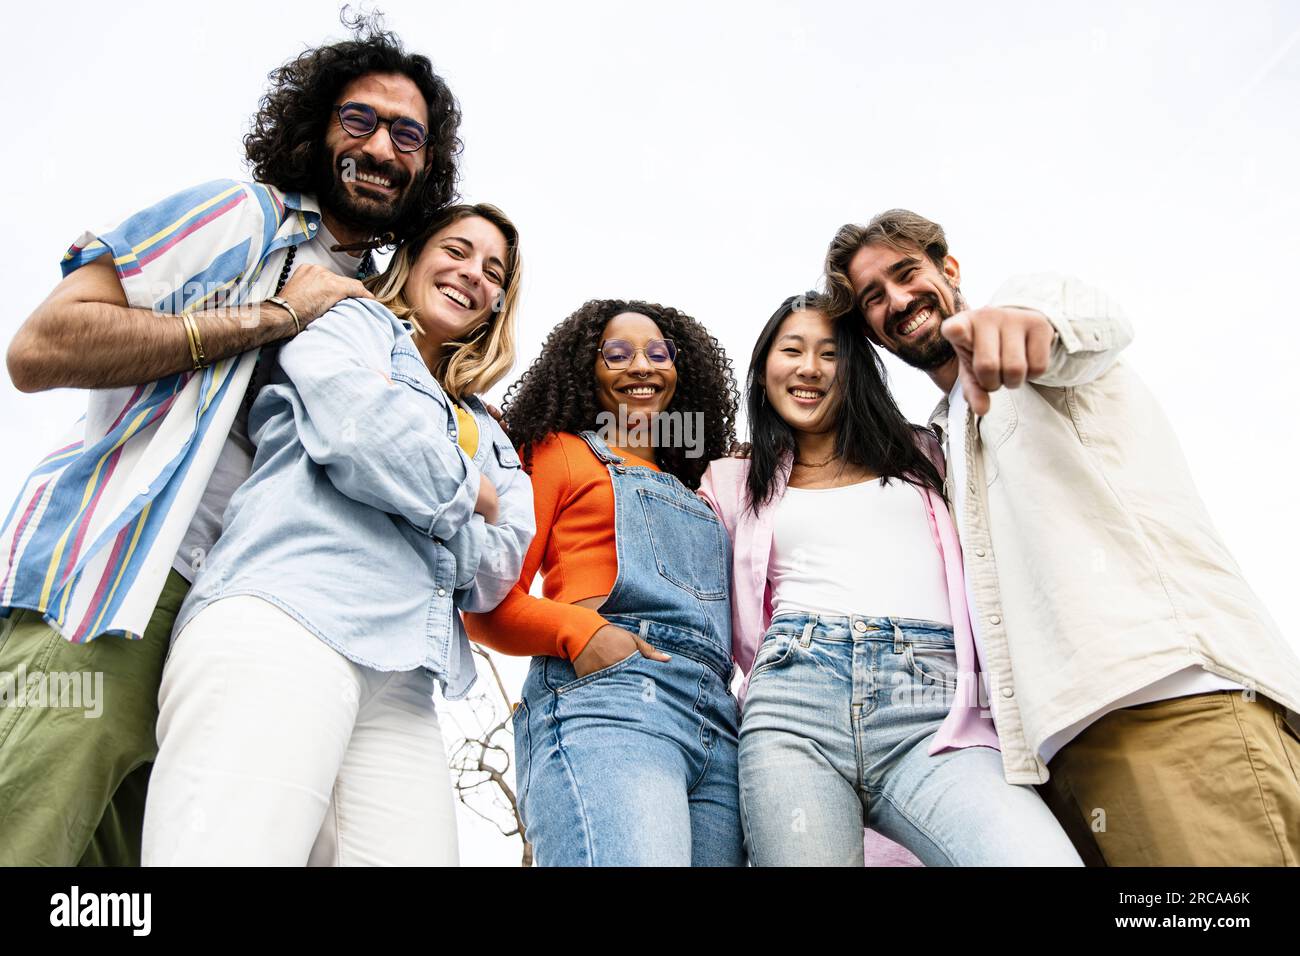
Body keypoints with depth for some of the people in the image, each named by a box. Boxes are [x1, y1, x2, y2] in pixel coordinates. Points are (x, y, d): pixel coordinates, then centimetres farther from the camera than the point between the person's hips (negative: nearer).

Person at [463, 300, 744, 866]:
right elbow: (489, 605, 5)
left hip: (719, 727, 6)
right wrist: (579, 631, -12)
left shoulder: (693, 496, 31)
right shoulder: (559, 451, 15)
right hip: (605, 695, -6)